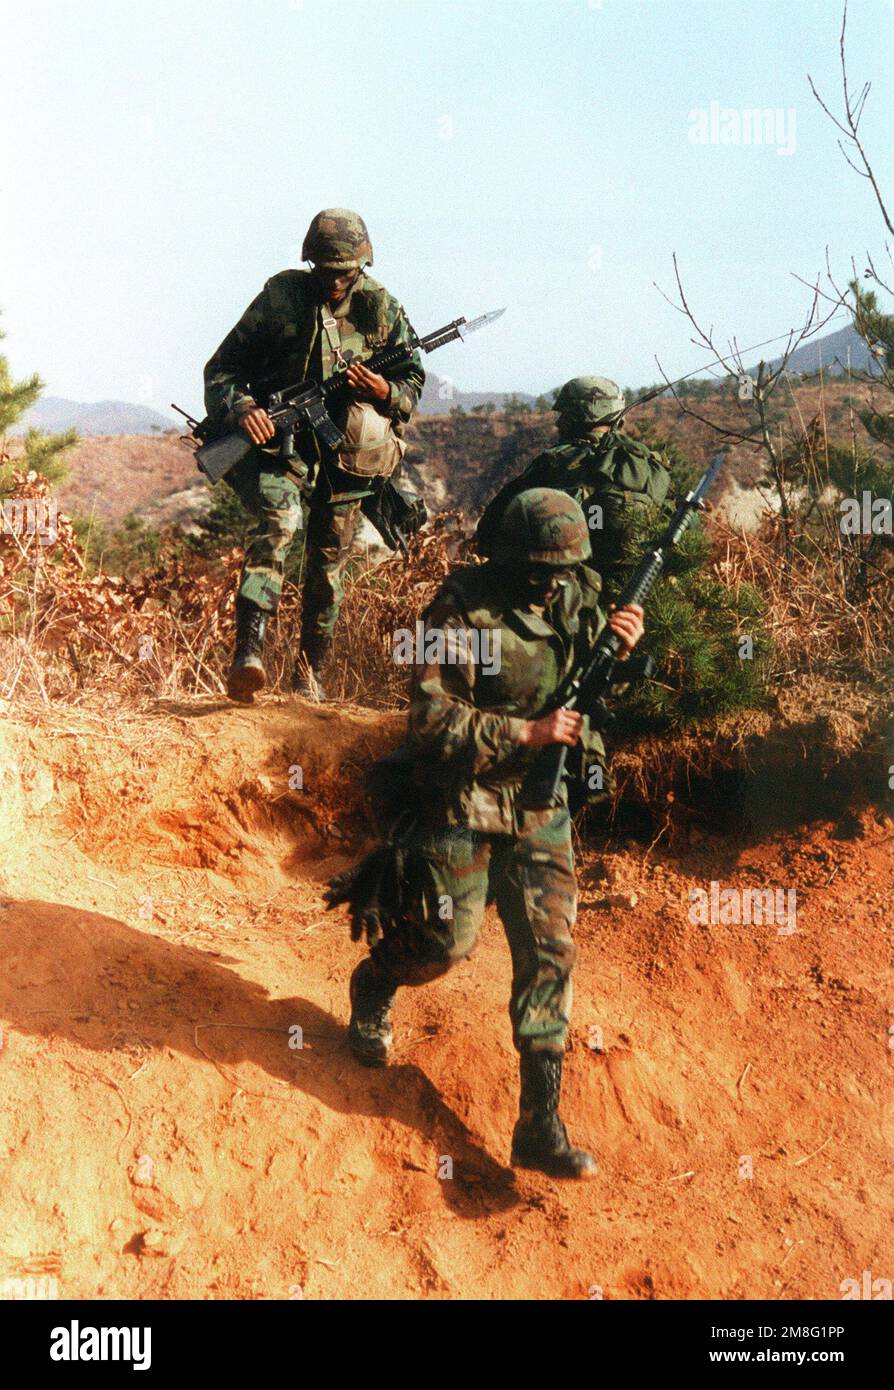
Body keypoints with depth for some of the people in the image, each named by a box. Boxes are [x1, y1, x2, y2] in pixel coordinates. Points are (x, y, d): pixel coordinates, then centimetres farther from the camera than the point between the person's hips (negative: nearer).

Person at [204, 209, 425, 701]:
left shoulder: (382, 308, 1)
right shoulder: (280, 298, -5)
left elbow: (414, 382, 9)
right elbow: (221, 370, -2)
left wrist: (386, 392, -14)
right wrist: (240, 408, -22)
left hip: (347, 452, 3)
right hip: (281, 442, -3)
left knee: (329, 561, 7)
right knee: (279, 519, -30)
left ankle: (309, 669, 24)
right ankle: (248, 651, -37)